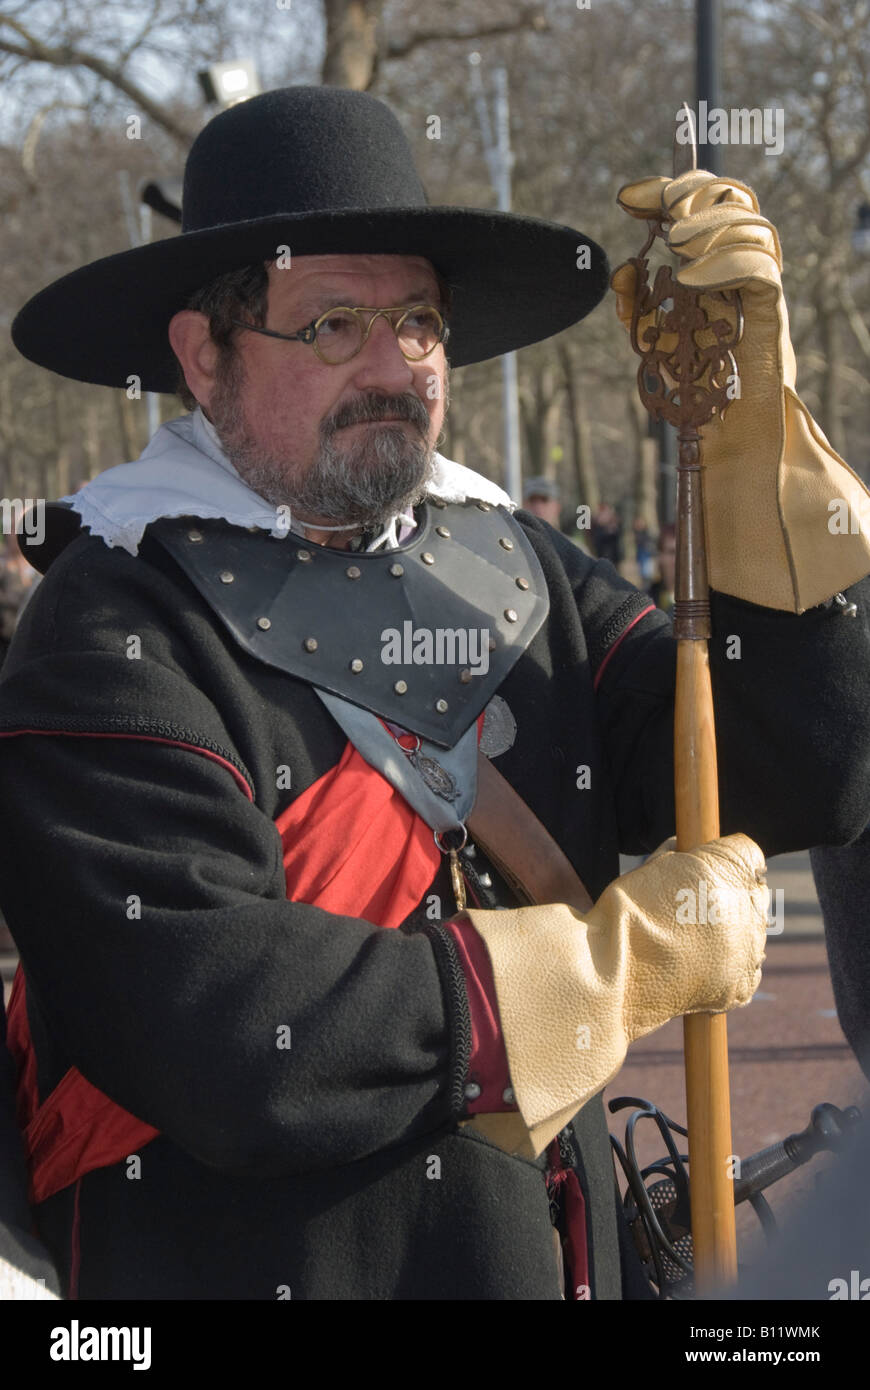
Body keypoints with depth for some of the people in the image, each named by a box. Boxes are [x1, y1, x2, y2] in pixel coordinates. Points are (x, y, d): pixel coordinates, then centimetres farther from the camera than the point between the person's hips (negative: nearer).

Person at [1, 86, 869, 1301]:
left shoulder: (517, 570, 3)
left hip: (568, 1255, 6)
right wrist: (624, 966, -16)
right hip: (251, 1265, -5)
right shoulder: (113, 636, -14)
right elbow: (219, 1044, -25)